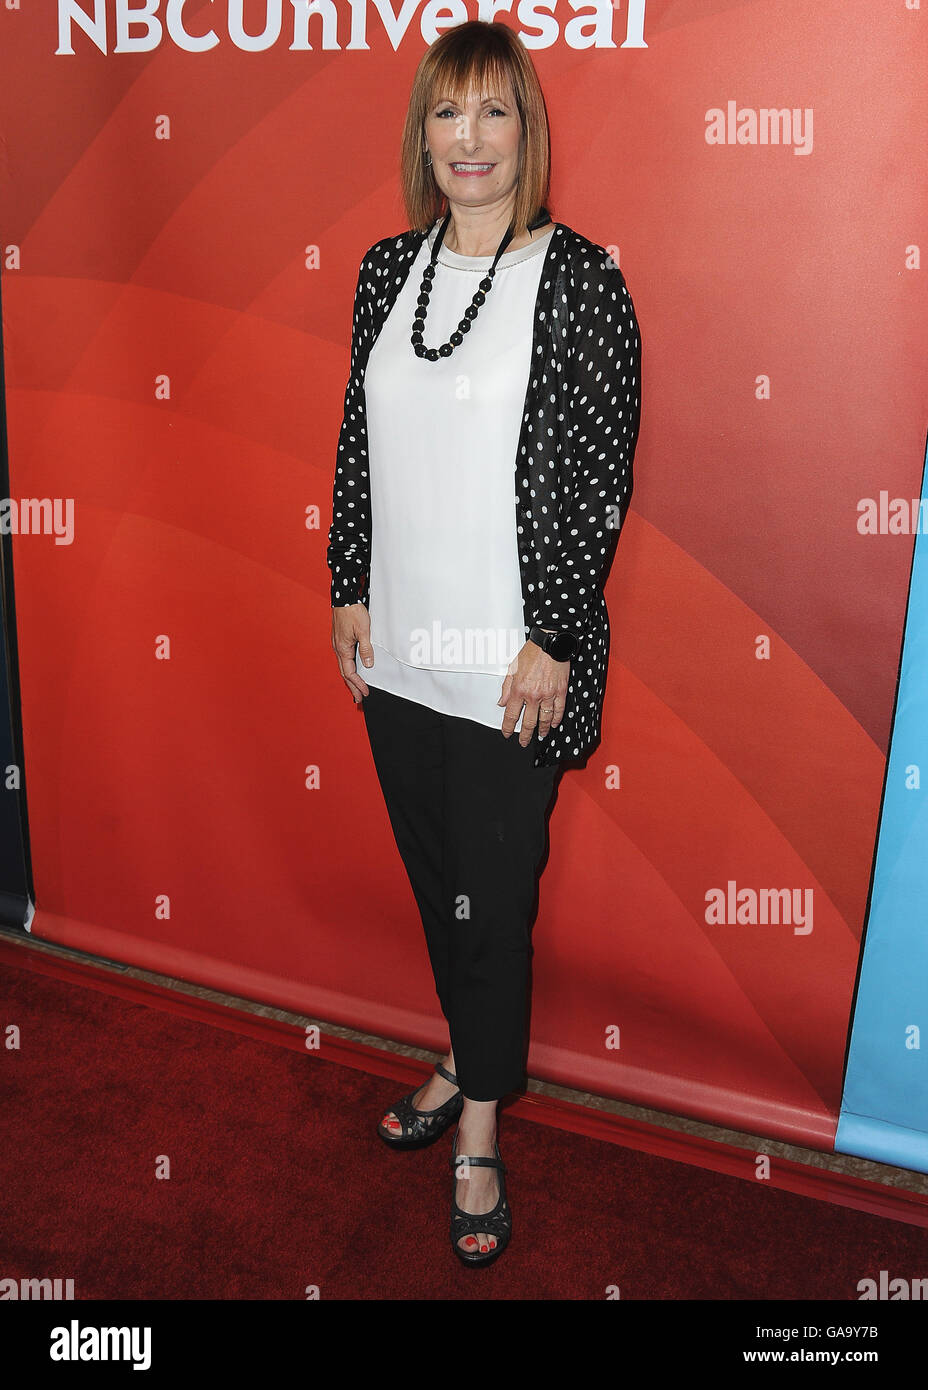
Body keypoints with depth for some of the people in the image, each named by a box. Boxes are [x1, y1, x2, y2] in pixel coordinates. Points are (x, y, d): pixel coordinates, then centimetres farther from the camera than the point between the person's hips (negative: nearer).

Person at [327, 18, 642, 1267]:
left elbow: (603, 479, -11)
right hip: (397, 649, 6)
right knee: (434, 879, 19)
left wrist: (551, 643, -13)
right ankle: (470, 1056, 44)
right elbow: (358, 444, 12)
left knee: (492, 896, 6)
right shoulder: (388, 270, 7)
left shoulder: (580, 282, -9)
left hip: (509, 661, -5)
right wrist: (351, 590, 9)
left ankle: (481, 1124, 29)